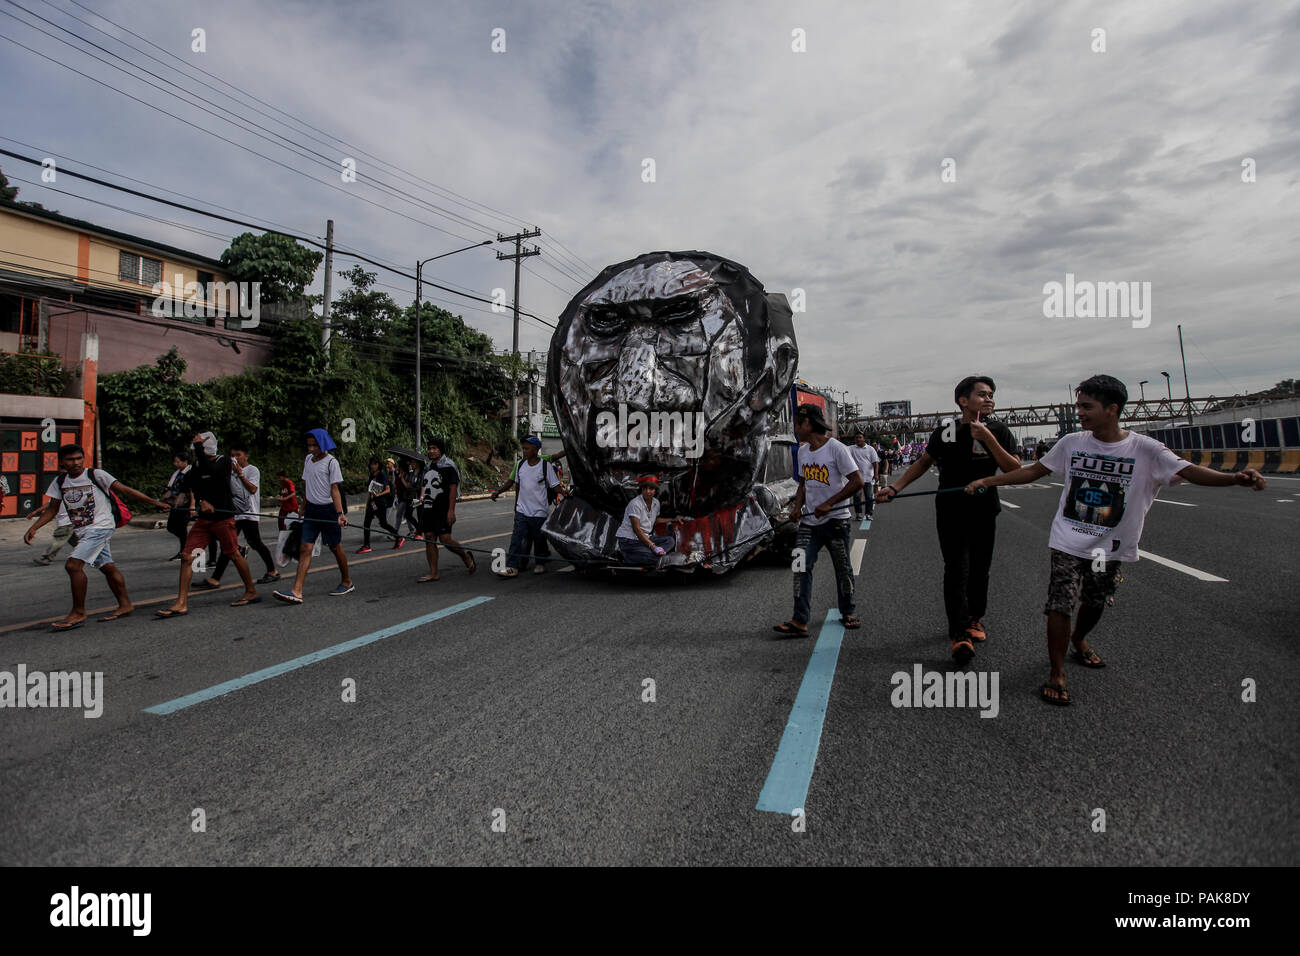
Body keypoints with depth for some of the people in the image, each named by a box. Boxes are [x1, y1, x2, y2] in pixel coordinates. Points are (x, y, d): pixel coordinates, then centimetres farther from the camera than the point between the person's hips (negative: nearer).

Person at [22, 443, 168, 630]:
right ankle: (125, 605, 19)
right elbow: (52, 509, 16)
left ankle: (78, 612, -7)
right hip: (81, 531, 6)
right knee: (107, 567, 10)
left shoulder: (96, 475, -7)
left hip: (100, 526, -6)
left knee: (73, 565, -16)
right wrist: (33, 528, 5)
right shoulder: (60, 482, 9)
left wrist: (153, 501, -15)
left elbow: (124, 489, -10)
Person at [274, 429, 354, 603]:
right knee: (305, 548, -3)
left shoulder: (331, 462, -9)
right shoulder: (308, 459, 11)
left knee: (335, 547, 6)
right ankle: (296, 592, -9)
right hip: (311, 509, 6)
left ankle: (347, 582, 24)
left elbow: (334, 489, -13)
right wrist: (305, 506, 19)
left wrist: (340, 513, -22)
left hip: (328, 509, -6)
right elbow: (305, 483, 20)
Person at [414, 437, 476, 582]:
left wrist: (451, 510, -19)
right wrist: (421, 498, 8)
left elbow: (453, 488, -13)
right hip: (428, 509, 8)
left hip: (443, 510, -8)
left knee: (445, 538, -12)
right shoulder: (428, 467, 16)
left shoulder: (448, 466, -8)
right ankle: (433, 573, 10)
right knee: (429, 538, 5)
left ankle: (467, 557, 14)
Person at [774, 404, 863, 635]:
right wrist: (797, 506, 3)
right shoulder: (803, 451, 10)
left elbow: (857, 481, -16)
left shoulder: (836, 449, -12)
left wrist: (828, 504, -19)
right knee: (801, 566, -6)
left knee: (842, 568, 9)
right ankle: (800, 621, -8)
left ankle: (847, 613, 29)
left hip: (836, 521, -5)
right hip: (809, 522, 6)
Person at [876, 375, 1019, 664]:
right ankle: (959, 634, -4)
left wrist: (989, 440, -20)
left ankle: (975, 617, 33)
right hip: (951, 513, -1)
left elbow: (1015, 470, -9)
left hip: (984, 513, 1)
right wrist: (894, 487, 0)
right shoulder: (945, 432, -1)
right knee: (956, 570, -6)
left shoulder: (999, 431, -1)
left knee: (979, 569, 11)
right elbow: (924, 462, 9)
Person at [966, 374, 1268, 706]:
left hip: (1109, 548, 1)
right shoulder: (1071, 443, -4)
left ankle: (1078, 640, 49)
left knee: (1095, 603, 18)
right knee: (1060, 604, -11)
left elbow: (1189, 471, -16)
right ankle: (1057, 674, 1)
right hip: (1068, 543, -1)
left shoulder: (1144, 448, -9)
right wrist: (987, 481, -2)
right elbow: (1033, 471, 3)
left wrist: (1236, 477, -34)